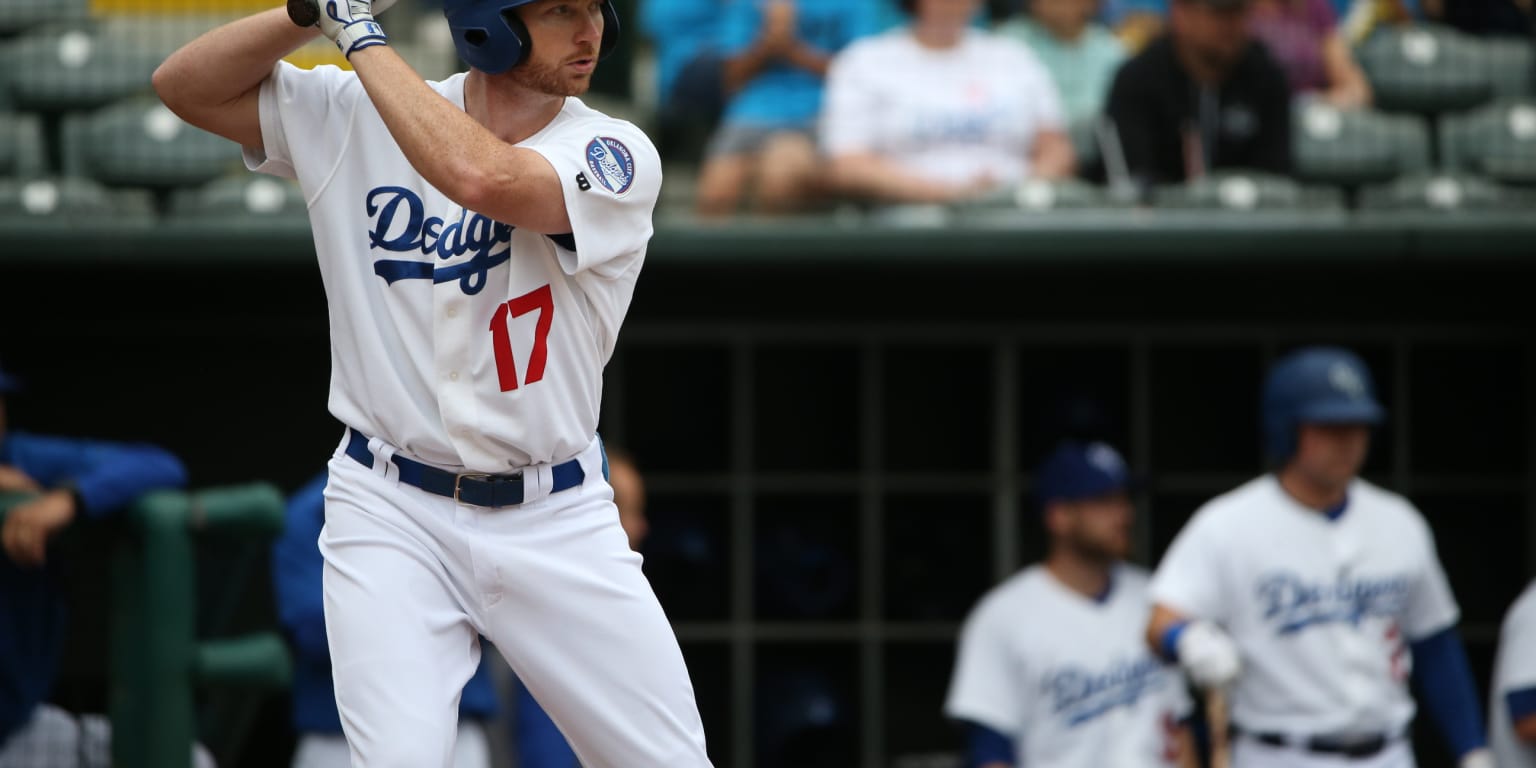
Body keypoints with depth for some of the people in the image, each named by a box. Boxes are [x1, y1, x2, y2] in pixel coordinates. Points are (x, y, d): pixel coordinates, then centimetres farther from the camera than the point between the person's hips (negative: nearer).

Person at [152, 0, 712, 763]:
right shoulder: (357, 119, 1)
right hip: (391, 515, 0)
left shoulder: (616, 157, -9)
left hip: (557, 524, 0)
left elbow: (482, 177, -28)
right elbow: (184, 86, 1)